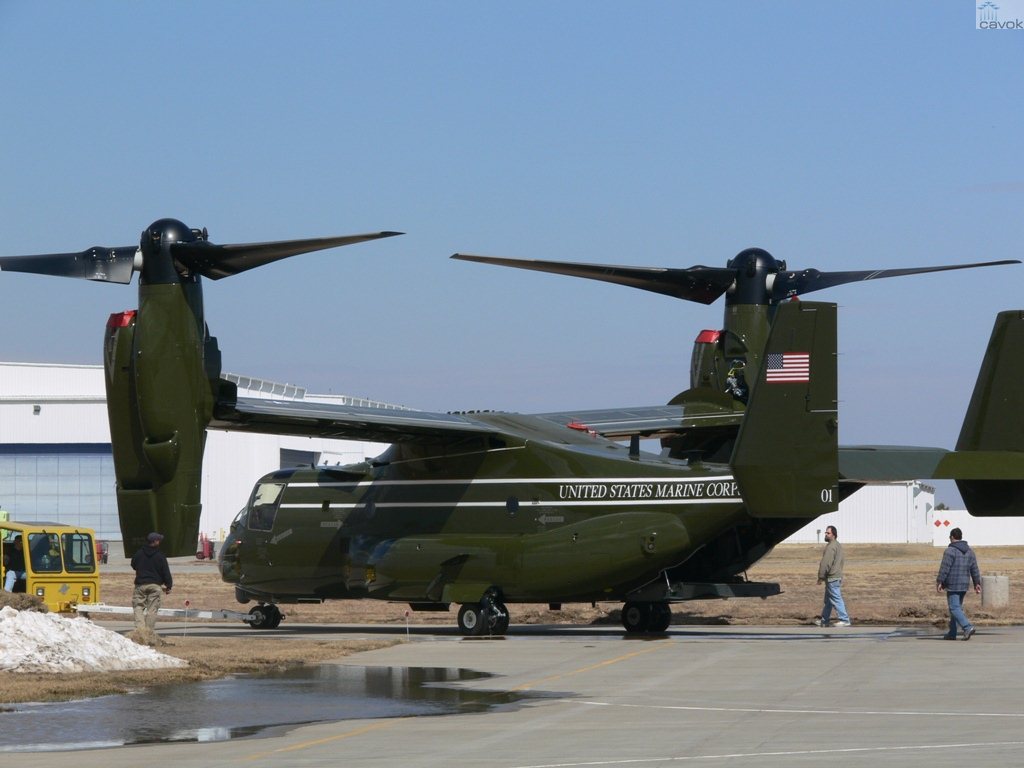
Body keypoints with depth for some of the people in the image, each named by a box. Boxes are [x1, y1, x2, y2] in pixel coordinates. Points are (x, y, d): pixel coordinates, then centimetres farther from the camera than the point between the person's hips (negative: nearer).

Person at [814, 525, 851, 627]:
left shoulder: (831, 547, -17)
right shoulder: (838, 545, 17)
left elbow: (826, 563, -22)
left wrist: (821, 577, -15)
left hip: (832, 578, -11)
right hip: (838, 576, 11)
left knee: (836, 599, -9)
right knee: (828, 600, 16)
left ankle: (844, 620, -9)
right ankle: (824, 620, 24)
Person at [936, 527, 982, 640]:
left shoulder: (950, 551, -11)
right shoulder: (969, 551, 11)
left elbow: (944, 568, -15)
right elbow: (974, 569, 11)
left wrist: (939, 582, -11)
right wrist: (977, 583, 14)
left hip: (952, 584, -7)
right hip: (964, 584, 7)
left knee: (954, 608, -8)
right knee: (957, 607, 15)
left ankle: (968, 627, -24)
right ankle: (952, 633, 17)